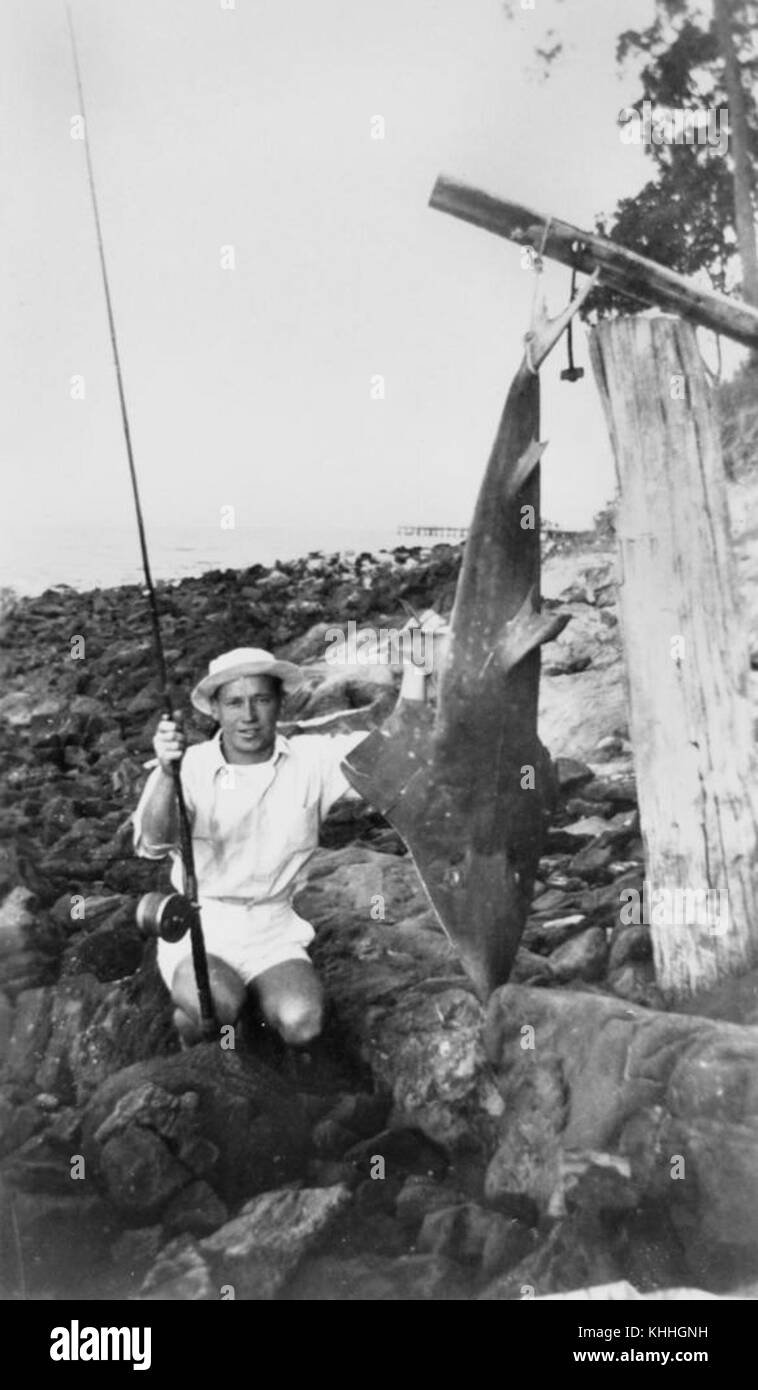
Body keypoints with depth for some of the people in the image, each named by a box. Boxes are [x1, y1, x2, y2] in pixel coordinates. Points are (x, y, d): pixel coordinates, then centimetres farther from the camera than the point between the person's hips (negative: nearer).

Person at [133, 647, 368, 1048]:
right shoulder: (190, 766, -9)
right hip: (198, 928, -2)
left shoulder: (310, 759, -3)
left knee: (301, 1024, -25)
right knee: (217, 1005, -32)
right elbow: (152, 845, -23)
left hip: (273, 932, 2)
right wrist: (166, 773, -42)